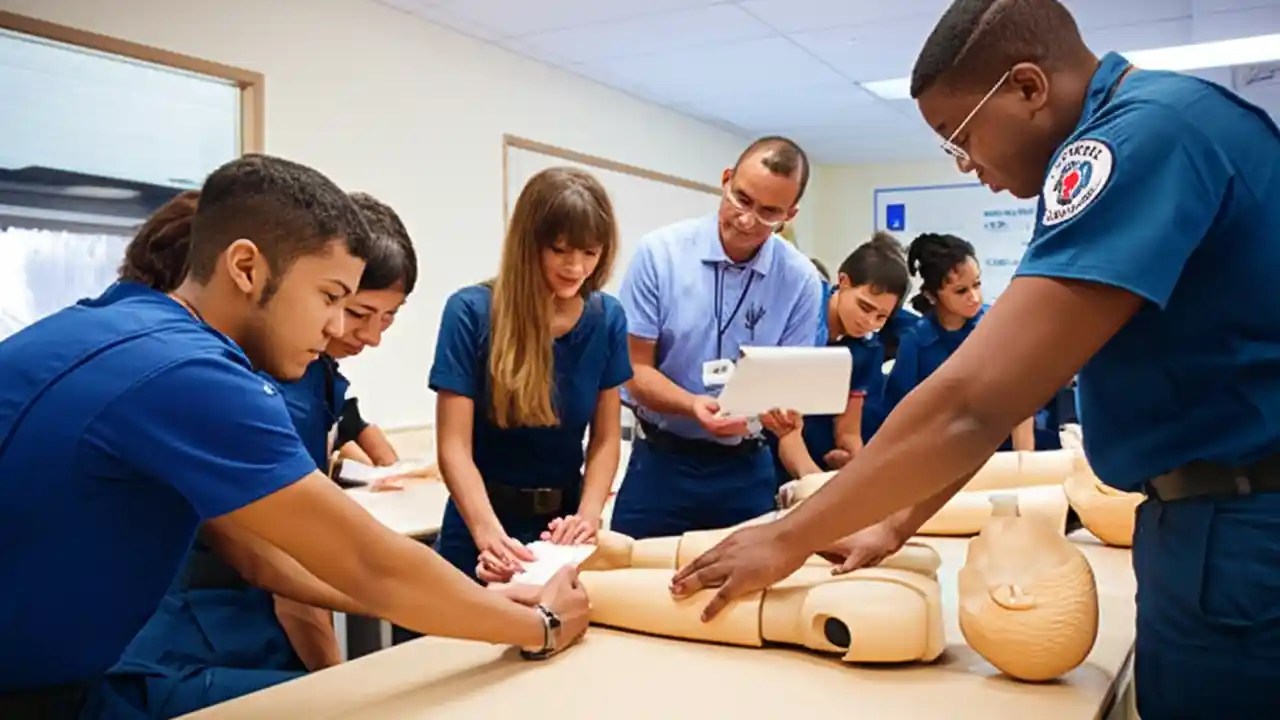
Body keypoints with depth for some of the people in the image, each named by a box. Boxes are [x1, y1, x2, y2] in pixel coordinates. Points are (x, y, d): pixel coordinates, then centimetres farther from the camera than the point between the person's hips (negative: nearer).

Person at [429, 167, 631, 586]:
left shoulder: (607, 318, -4)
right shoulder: (471, 312, -14)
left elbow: (606, 438, -1)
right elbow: (454, 446, -18)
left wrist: (588, 515, -18)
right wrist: (489, 533, -33)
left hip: (563, 523, 3)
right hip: (482, 523, -3)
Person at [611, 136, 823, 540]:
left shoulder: (801, 280, -6)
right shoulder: (659, 253, -10)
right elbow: (635, 370, -8)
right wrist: (692, 405, -27)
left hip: (746, 469, 2)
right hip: (660, 461, -1)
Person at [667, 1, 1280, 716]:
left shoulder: (1146, 130, -21)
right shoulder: (1147, 126, 12)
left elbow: (974, 403, -28)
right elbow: (997, 388, 11)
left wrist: (789, 538, -17)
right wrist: (895, 521, 8)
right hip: (1220, 521, 9)